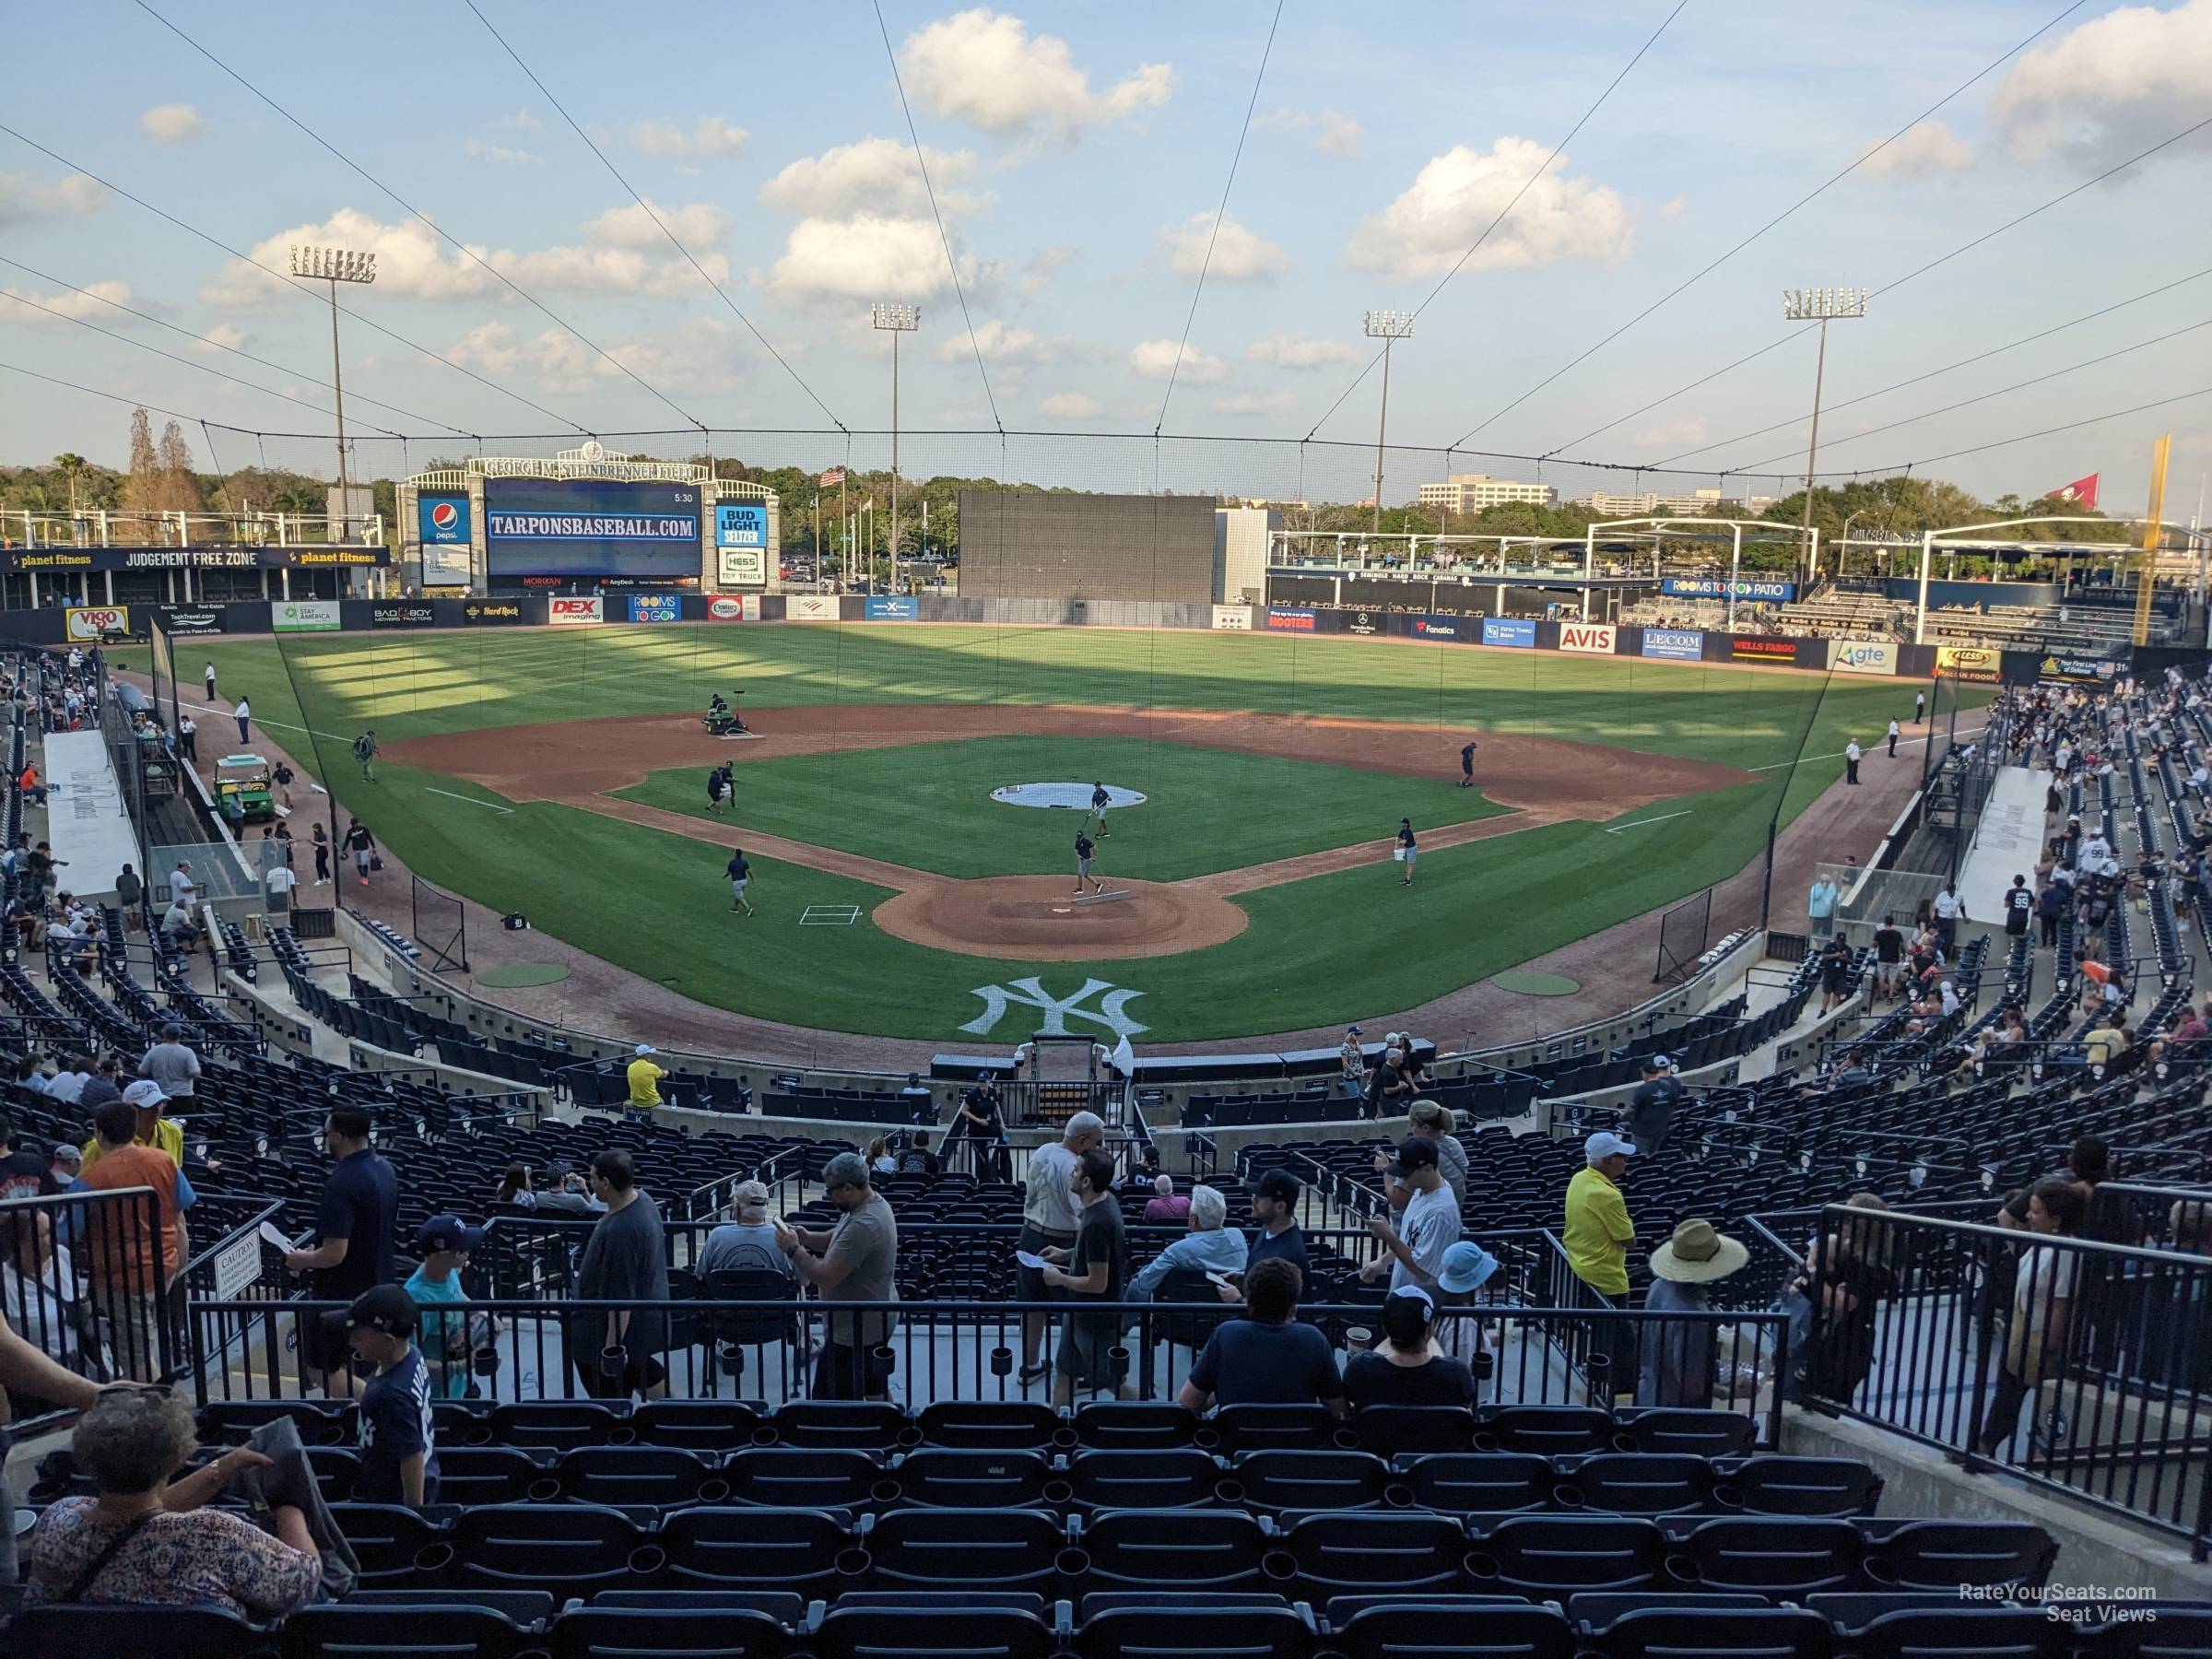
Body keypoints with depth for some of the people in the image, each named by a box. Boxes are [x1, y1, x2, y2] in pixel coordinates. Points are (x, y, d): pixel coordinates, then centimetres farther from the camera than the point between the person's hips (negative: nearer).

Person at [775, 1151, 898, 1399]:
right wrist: (807, 1238, -2)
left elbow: (826, 1277, -29)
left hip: (855, 1330, -10)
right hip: (875, 1321, 10)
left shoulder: (863, 1225, -30)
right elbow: (838, 1240, 17)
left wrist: (794, 1249, -16)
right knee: (875, 1391, 23)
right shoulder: (873, 1201, 3)